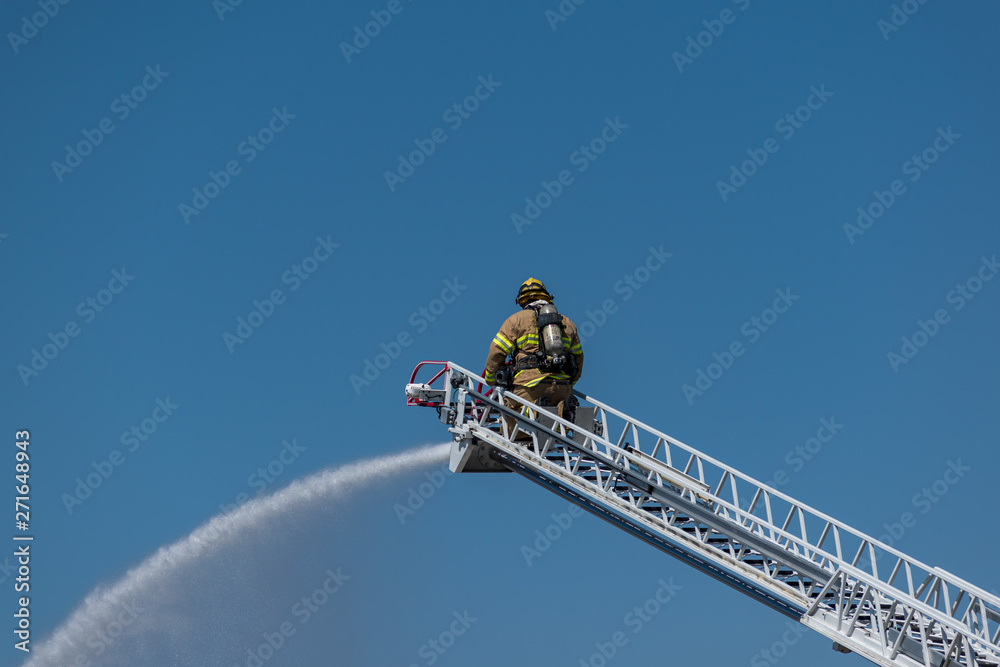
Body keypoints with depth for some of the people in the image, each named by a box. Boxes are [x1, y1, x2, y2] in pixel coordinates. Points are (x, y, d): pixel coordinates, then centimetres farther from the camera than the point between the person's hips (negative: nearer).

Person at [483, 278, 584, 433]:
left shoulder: (516, 319, 12)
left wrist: (491, 380, 19)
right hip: (562, 388, 4)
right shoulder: (567, 323, 25)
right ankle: (563, 410, -24)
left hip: (530, 384, -3)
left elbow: (496, 352, 7)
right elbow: (578, 358, 29)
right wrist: (569, 384, 38)